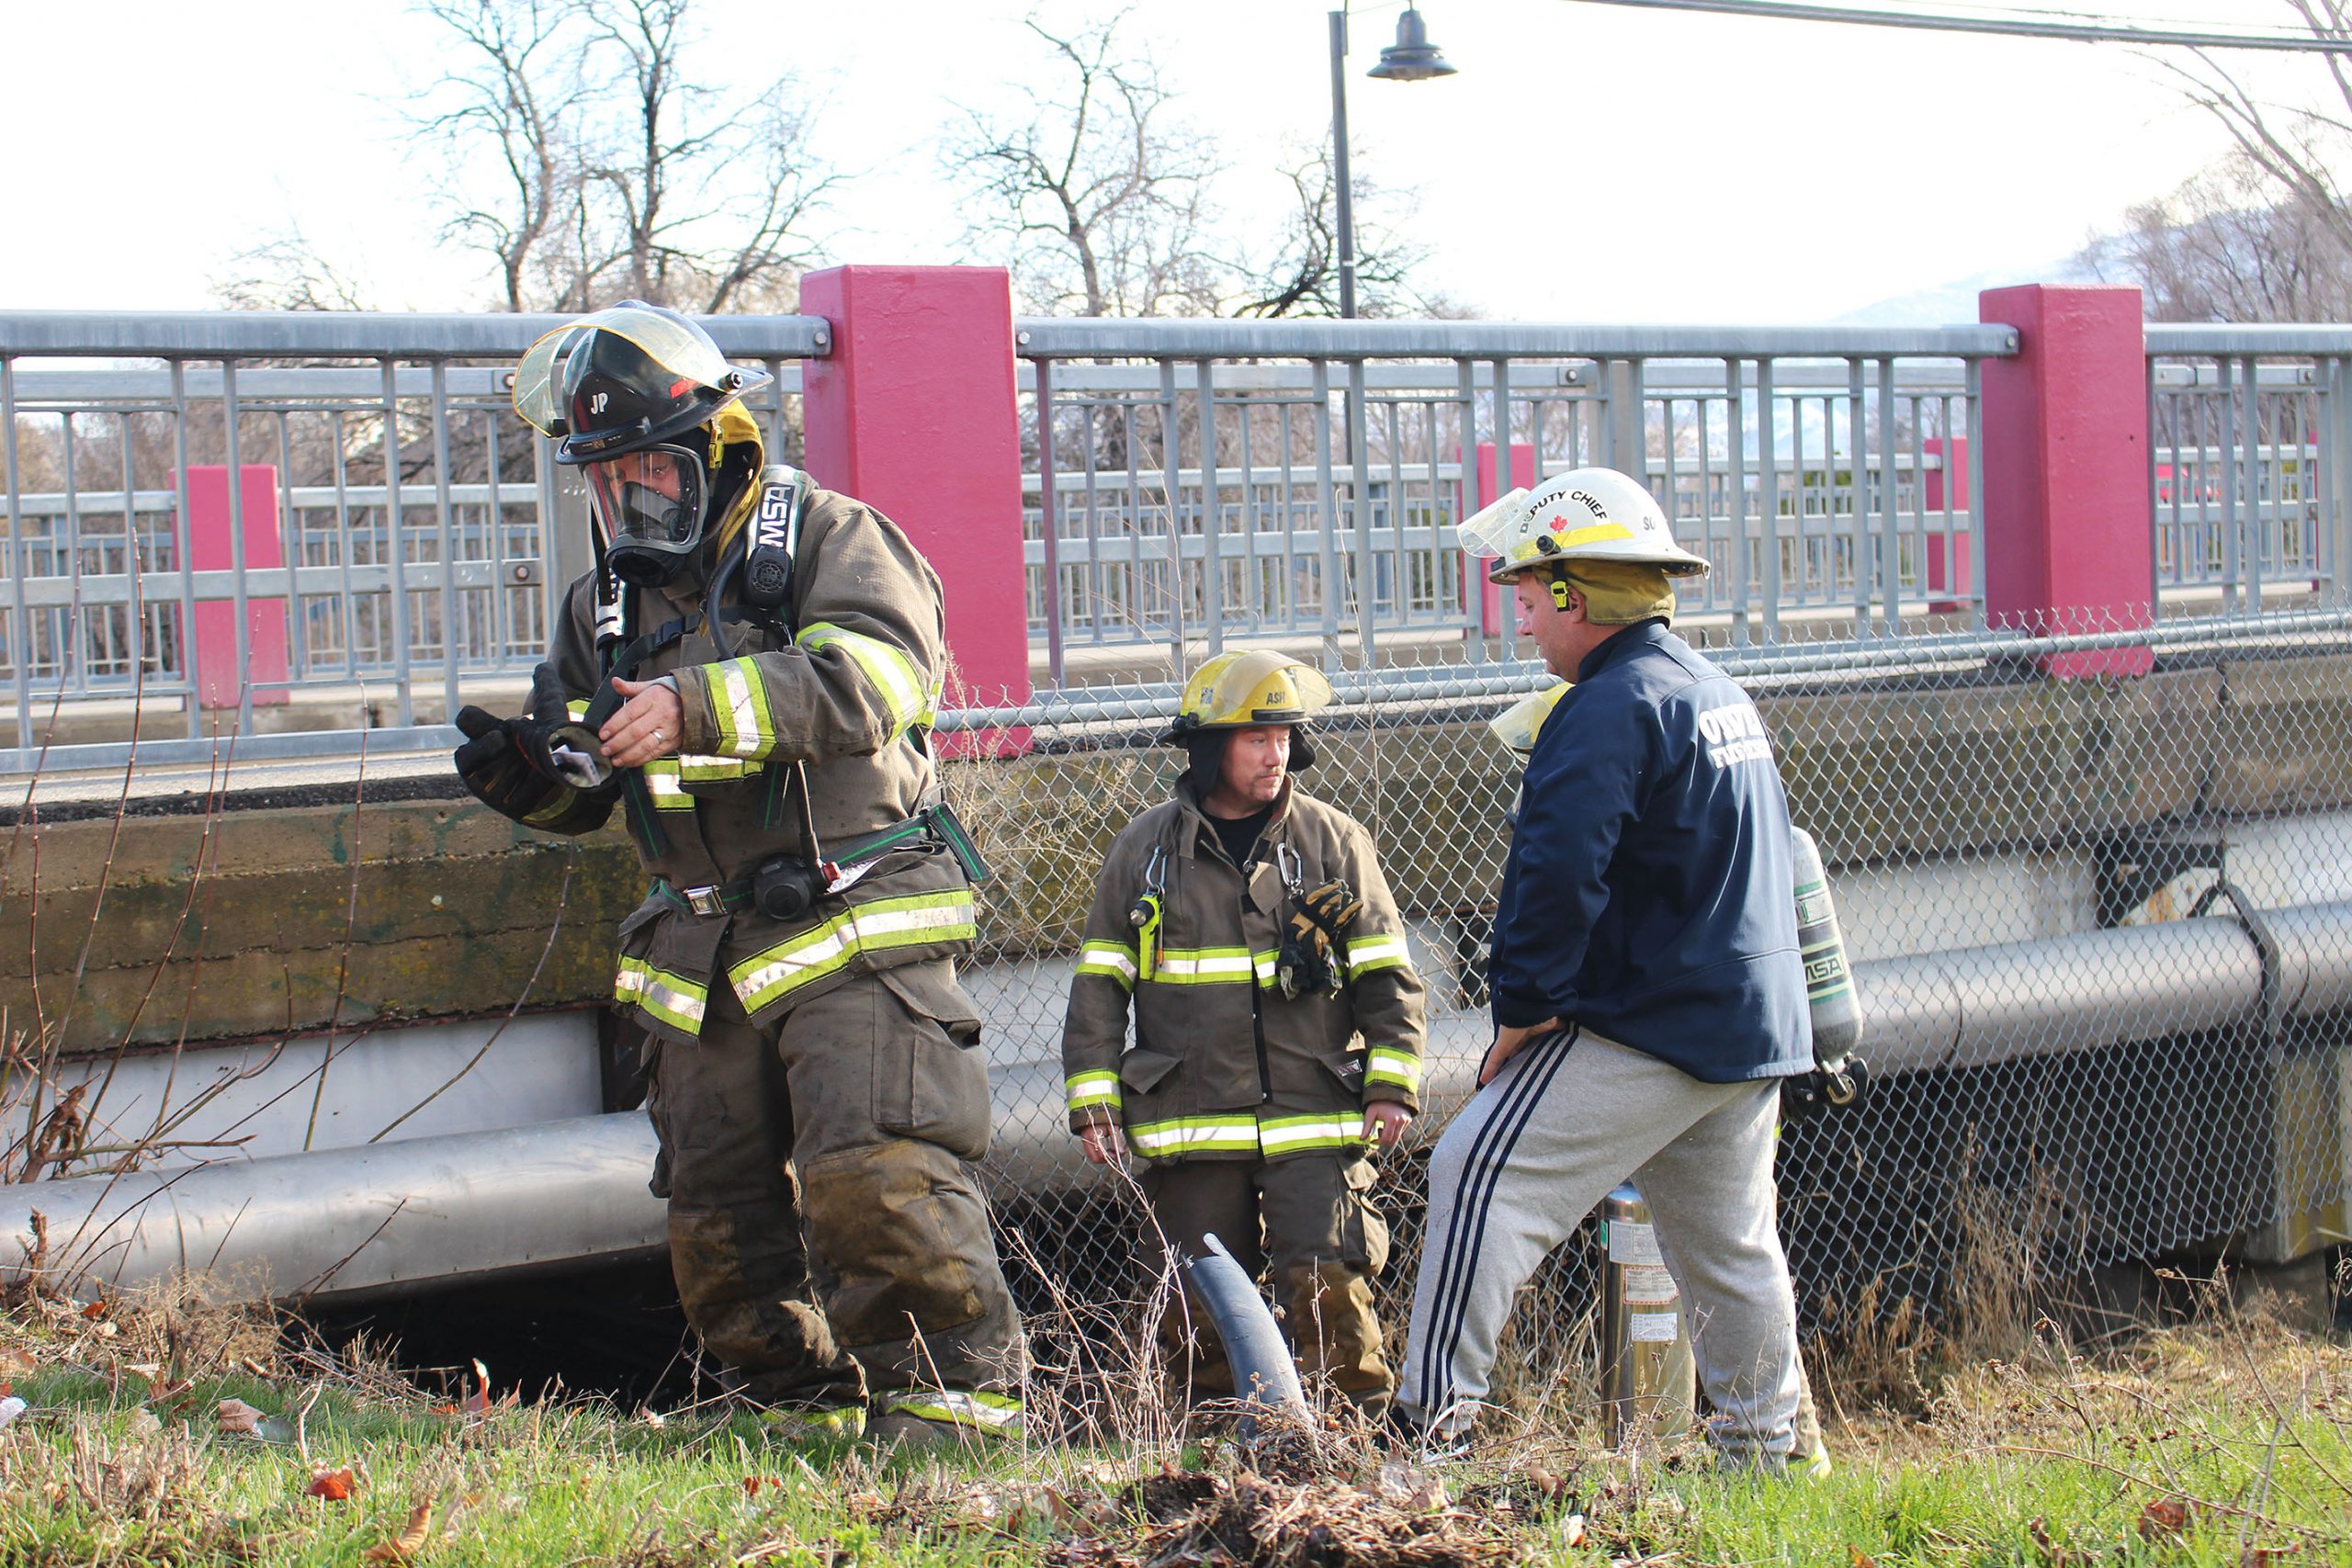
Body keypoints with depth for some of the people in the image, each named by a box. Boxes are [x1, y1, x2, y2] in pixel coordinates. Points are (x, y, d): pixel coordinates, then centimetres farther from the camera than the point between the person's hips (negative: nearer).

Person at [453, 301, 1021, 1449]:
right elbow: (582, 792, 22)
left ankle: (956, 1388, -7)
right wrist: (527, 774, -3)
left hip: (854, 923, -7)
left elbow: (876, 674, -22)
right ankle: (808, 1399, 20)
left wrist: (702, 706, -31)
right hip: (701, 949, 7)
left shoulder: (827, 541, -3)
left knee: (873, 1172, -19)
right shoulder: (604, 609, 17)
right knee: (719, 1215, 7)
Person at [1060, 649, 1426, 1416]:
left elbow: (1386, 973, 8)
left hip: (1314, 1123, -1)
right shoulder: (1146, 848, 7)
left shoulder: (1333, 840, 6)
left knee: (1329, 1289, -11)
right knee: (1197, 1309, 5)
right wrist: (1093, 1099, 3)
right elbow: (1099, 984, 10)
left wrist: (1390, 1082, -1)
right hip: (1190, 1122, 1)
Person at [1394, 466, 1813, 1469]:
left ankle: (1434, 1421, -15)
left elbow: (1556, 871, -23)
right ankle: (1761, 1454, 22)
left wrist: (1521, 1010, -15)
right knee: (1731, 1246, 16)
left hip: (1644, 1027, -10)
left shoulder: (1610, 708, -14)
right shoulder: (1721, 697, 18)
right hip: (1752, 1027, 10)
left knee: (1483, 1173, -11)